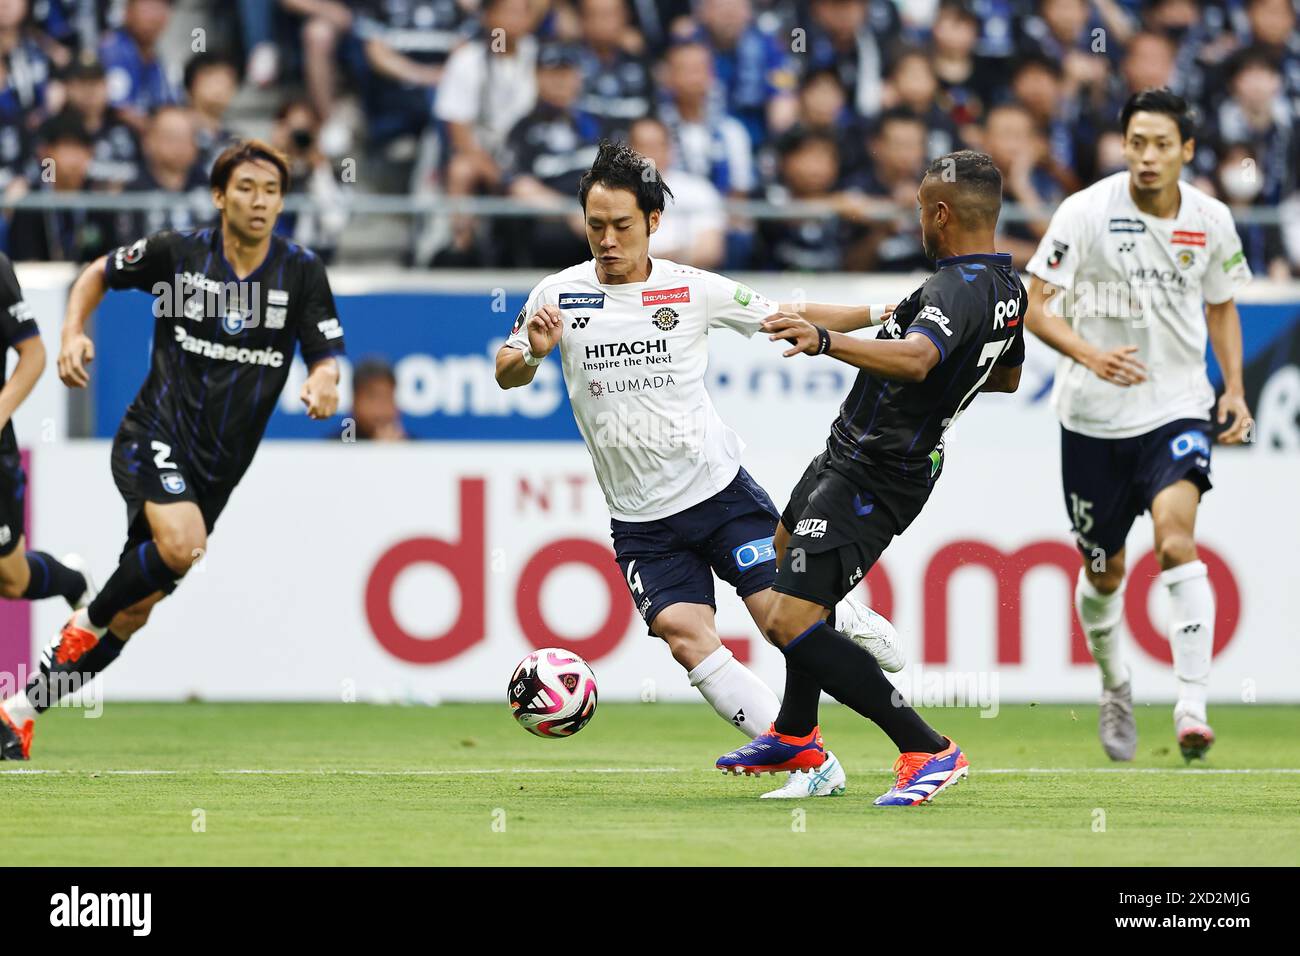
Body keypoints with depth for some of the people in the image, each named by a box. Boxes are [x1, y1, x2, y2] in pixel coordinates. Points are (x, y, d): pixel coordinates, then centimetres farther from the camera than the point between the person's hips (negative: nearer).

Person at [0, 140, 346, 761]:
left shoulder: (300, 272, -1)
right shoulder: (177, 253, -6)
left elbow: (327, 356, -3)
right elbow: (99, 274, 10)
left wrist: (323, 383, -26)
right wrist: (73, 332, -7)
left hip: (220, 465, 4)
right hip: (156, 436, -4)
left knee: (135, 613, 5)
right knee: (184, 547, -32)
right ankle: (87, 621, -4)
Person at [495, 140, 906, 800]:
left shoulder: (693, 290, -1)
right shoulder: (560, 295, 0)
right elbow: (505, 375, 7)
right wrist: (534, 353, -16)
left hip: (719, 489, -1)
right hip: (640, 518, 1)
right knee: (685, 637, -18)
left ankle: (847, 622, 28)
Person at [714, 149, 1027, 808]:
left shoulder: (958, 289, -27)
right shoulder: (1007, 285, 5)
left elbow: (915, 358, -47)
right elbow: (1007, 377, 23)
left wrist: (825, 341, -60)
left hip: (869, 476, -11)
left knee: (790, 623, -19)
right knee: (789, 550, 34)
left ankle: (927, 752, -18)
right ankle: (796, 737, 45)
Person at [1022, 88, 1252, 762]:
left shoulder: (1211, 220, 0)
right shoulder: (1085, 213, -10)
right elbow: (1036, 309, -10)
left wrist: (1234, 390, 5)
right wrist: (1091, 356, -28)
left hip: (1176, 409, 0)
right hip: (1094, 419, 0)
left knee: (1176, 537, -23)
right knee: (1103, 572, 10)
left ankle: (1192, 706, -28)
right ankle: (1114, 687, 39)